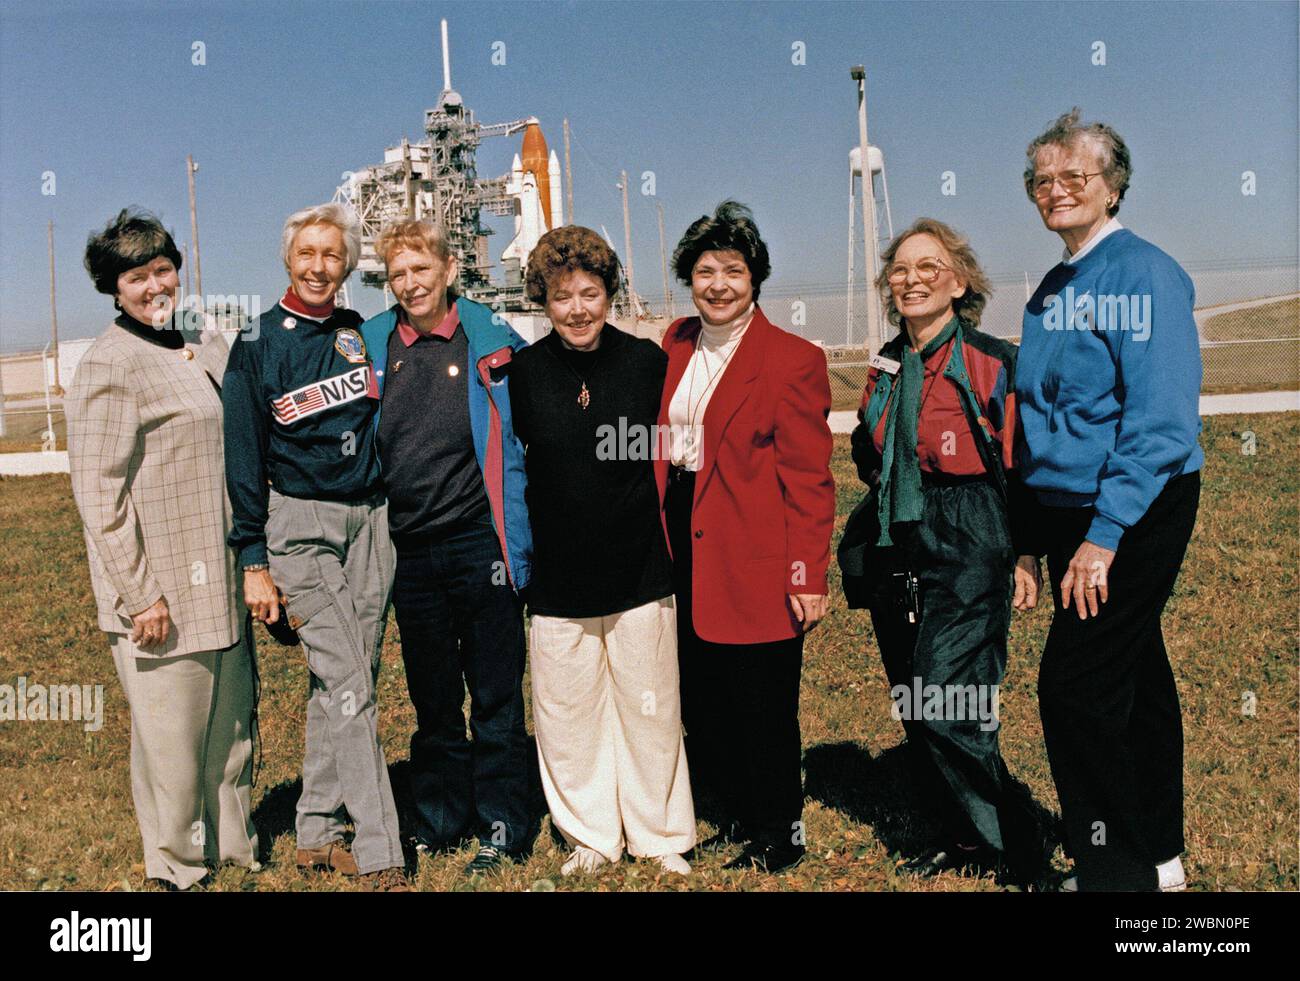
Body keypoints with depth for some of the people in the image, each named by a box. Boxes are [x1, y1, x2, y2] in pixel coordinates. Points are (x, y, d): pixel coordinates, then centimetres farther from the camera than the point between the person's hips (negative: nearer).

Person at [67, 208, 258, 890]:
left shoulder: (210, 347, 11)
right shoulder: (109, 364, -11)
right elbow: (99, 494, -14)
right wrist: (141, 595, -16)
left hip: (222, 584, 7)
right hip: (162, 594, -7)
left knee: (231, 724, 17)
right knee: (173, 741, 5)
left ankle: (235, 849, 34)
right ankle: (179, 869, 24)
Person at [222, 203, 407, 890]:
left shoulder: (360, 335, 10)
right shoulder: (259, 344, -1)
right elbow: (243, 458, -2)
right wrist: (253, 562, -5)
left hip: (369, 522, 4)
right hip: (301, 524, -4)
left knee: (341, 683, 8)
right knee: (348, 687, -9)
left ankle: (317, 833, 21)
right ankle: (381, 858, -4)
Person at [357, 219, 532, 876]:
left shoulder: (494, 343, -2)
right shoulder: (369, 346, 5)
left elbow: (524, 444, 0)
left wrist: (521, 545, -4)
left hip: (479, 544, -3)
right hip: (409, 551, 3)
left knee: (495, 697, 5)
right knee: (432, 698, 15)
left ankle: (501, 830, 17)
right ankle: (438, 824, 29)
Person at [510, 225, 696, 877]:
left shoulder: (648, 362, -2)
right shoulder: (521, 373, -2)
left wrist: (674, 549, 3)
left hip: (640, 574, 0)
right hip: (556, 579, 1)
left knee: (650, 711, 10)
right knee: (567, 715, 10)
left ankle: (661, 837, 28)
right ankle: (590, 838, 29)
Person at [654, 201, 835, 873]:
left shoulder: (792, 359, -8)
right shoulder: (676, 346, 11)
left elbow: (809, 480, -10)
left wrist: (807, 576, -14)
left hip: (753, 562, -6)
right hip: (684, 548, 6)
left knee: (762, 704, 4)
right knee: (701, 700, 13)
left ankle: (780, 835, 23)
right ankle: (736, 818, 31)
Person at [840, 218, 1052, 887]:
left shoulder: (993, 362, -5)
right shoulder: (887, 367, 12)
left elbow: (1023, 467, -4)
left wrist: (1026, 554, -7)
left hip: (966, 560, -6)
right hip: (893, 557, 7)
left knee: (943, 711, -13)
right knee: (915, 713, 10)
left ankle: (1016, 848, 6)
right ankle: (965, 836, 26)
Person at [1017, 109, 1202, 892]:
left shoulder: (1144, 275, -12)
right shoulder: (1054, 290, 13)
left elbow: (1161, 421, -20)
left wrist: (1105, 534, -24)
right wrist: (1039, 536, 14)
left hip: (1135, 513, -8)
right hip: (1073, 511, 8)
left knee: (1076, 684, -9)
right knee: (1134, 678, 16)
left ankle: (1118, 870, 5)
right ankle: (1158, 856, 30)